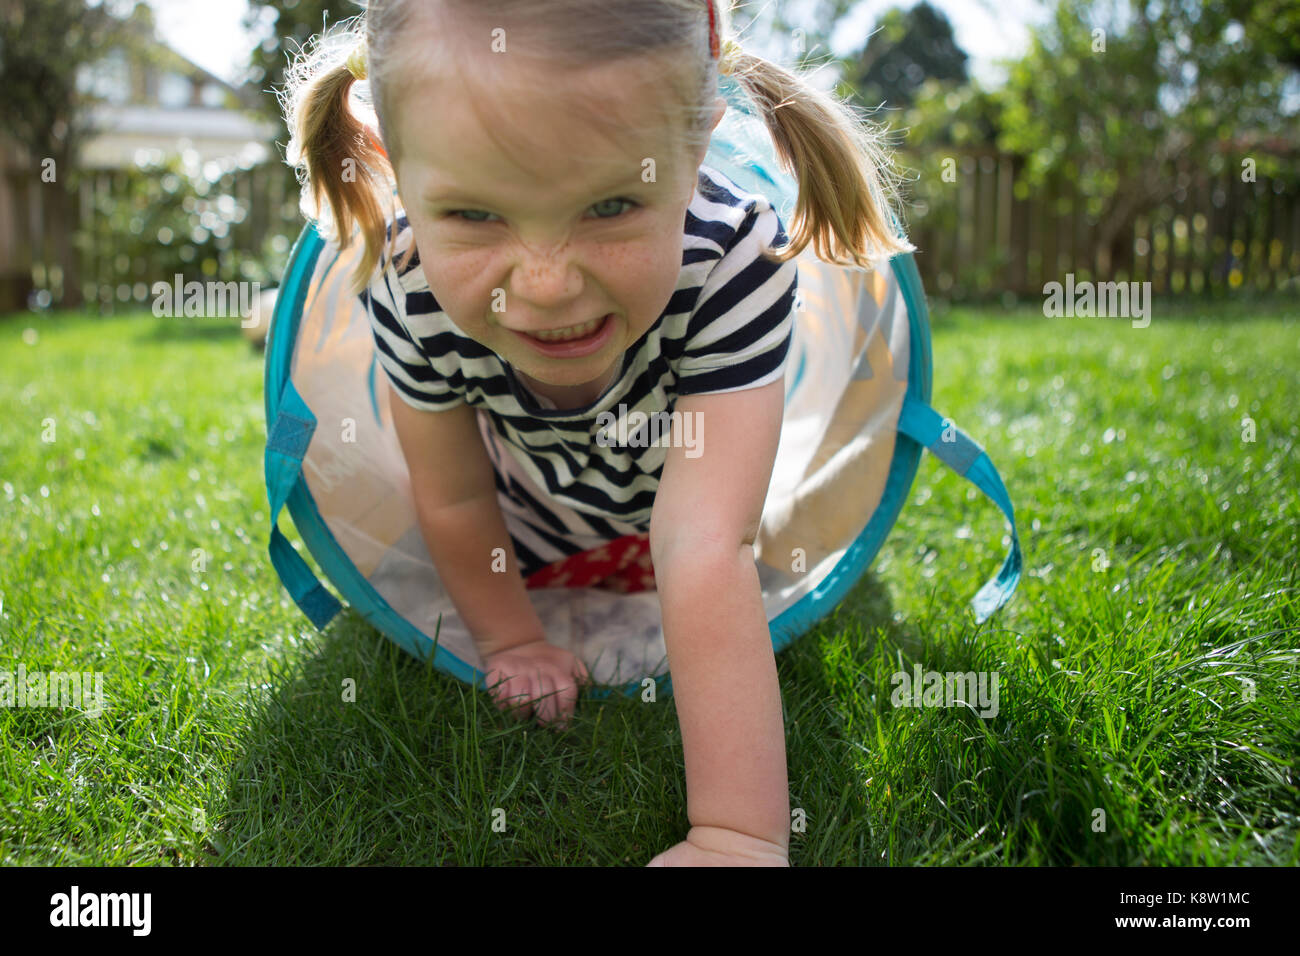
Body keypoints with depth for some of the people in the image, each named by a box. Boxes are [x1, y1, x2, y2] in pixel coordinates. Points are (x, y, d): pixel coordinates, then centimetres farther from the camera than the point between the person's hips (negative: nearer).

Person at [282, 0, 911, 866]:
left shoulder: (732, 262, -46)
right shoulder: (413, 290, -38)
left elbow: (707, 551, -51)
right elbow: (455, 500, -19)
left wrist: (738, 836, -53)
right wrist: (512, 640, -5)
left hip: (673, 488, 0)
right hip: (538, 498, 1)